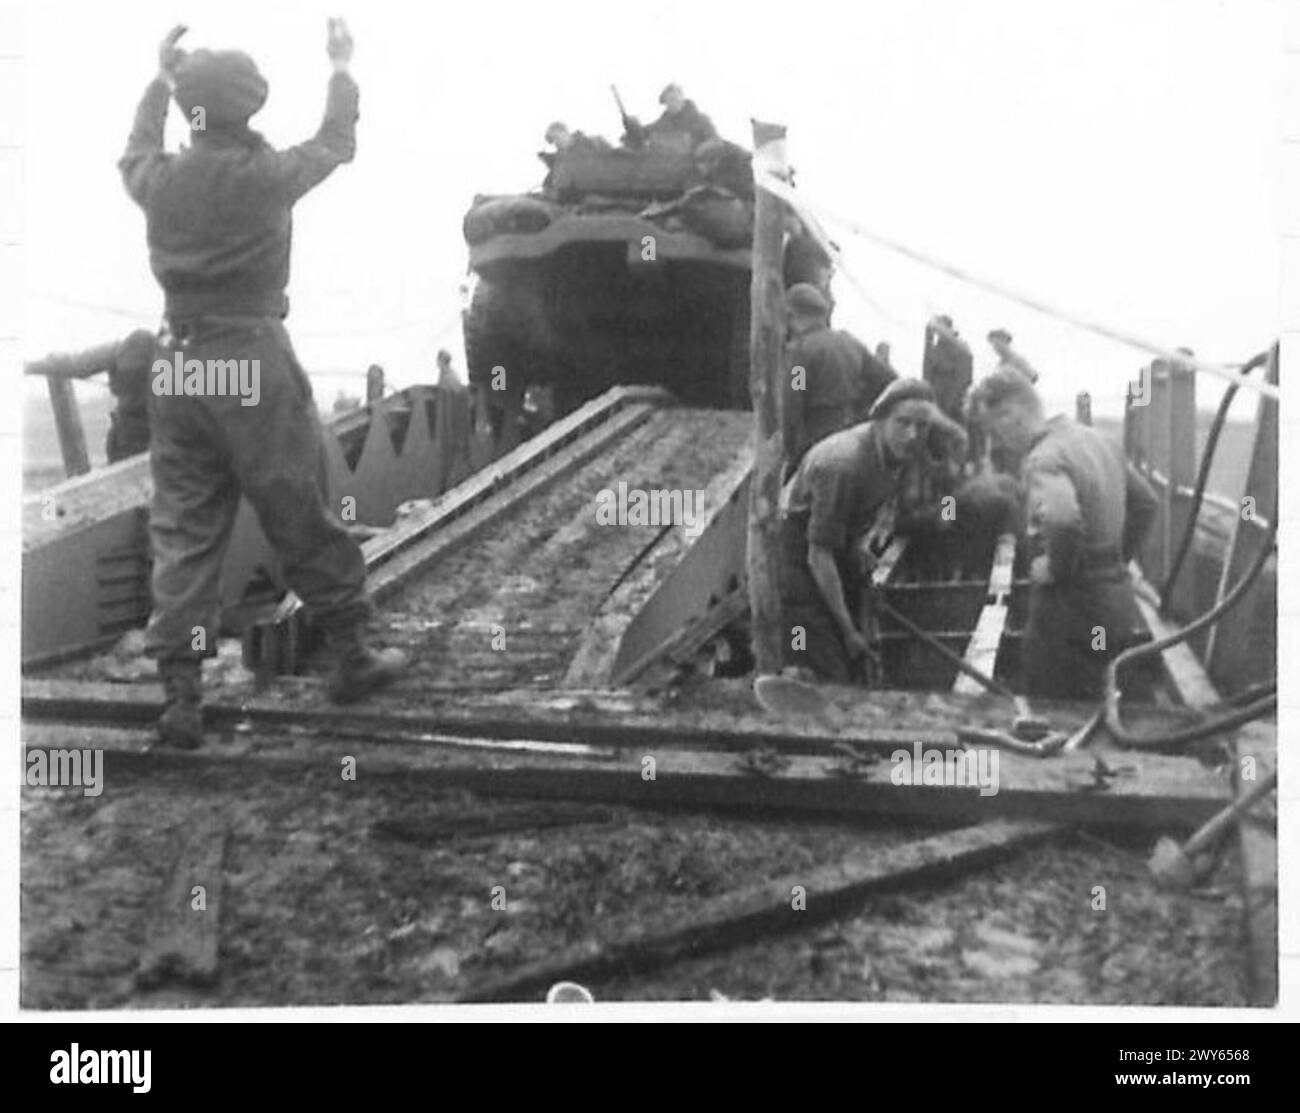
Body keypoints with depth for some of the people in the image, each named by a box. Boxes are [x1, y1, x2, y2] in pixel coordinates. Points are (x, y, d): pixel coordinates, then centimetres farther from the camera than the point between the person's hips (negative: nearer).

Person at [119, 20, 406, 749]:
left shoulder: (161, 181, 3)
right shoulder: (267, 175, -8)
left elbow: (134, 156, 28)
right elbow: (337, 143, 10)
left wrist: (159, 81, 39)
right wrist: (342, 66, 26)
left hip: (179, 366, 4)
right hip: (255, 362, -4)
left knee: (183, 531, 6)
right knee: (304, 518, 7)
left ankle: (181, 693, 4)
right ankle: (353, 655, 20)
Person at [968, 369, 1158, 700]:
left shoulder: (1045, 459, -18)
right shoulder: (1098, 441, 11)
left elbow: (1063, 520, -38)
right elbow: (1145, 503, 21)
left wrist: (1056, 568, -21)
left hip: (1069, 607, -9)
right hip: (1116, 595, 9)